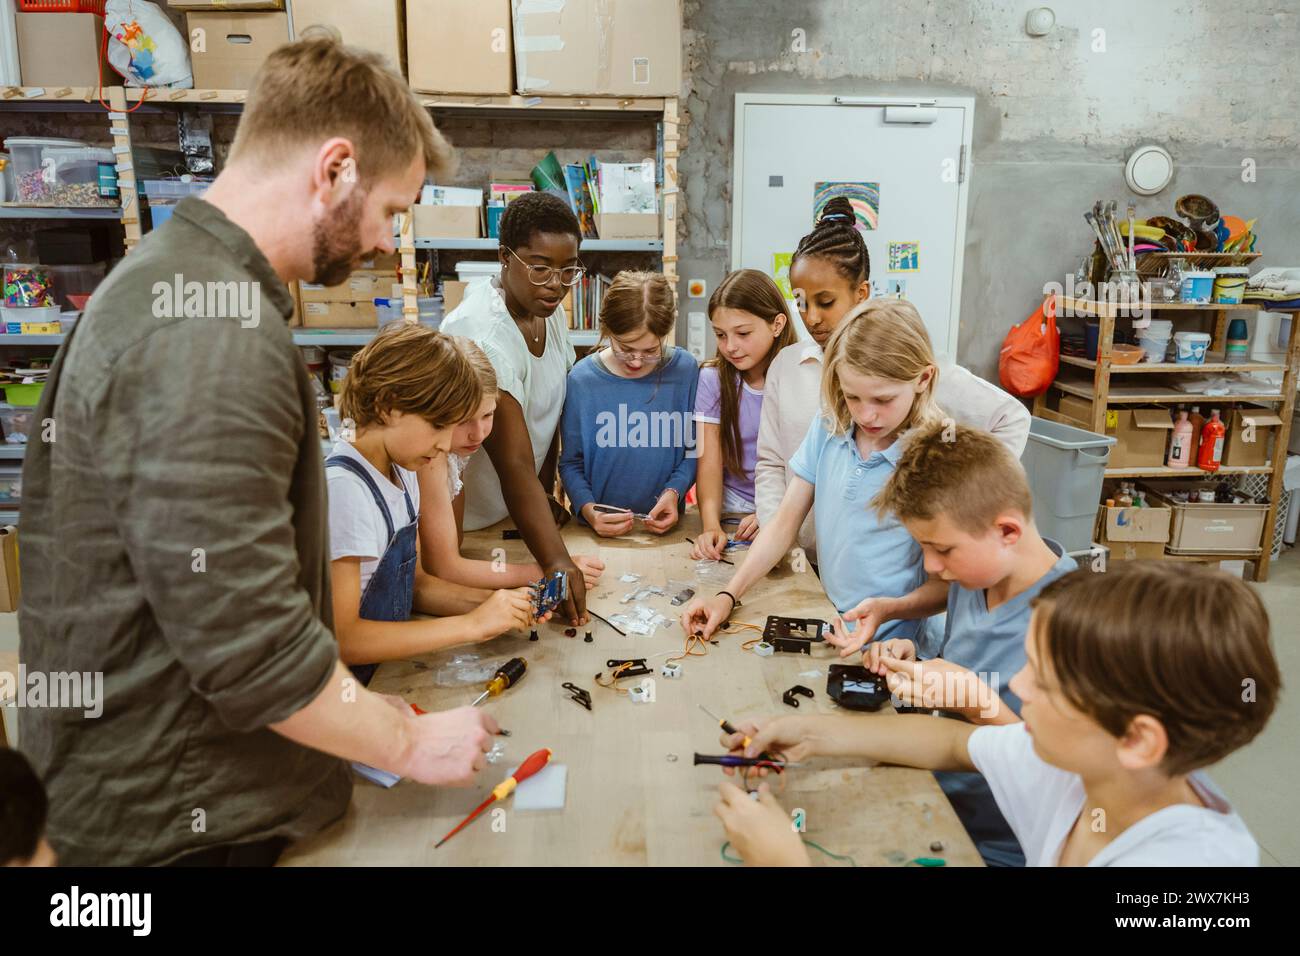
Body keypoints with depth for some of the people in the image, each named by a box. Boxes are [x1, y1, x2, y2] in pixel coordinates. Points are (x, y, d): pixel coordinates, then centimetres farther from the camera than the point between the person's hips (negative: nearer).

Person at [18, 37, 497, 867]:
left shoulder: (173, 277, 7)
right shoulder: (216, 328, -26)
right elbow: (251, 650, -28)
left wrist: (357, 707, 11)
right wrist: (412, 746, -13)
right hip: (177, 826, -9)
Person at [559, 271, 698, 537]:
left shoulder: (685, 370, -3)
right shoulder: (582, 379, -5)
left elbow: (692, 449, 7)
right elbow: (571, 463, 2)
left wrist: (674, 491, -10)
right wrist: (588, 510, -14)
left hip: (663, 525, 0)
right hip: (598, 528, 0)